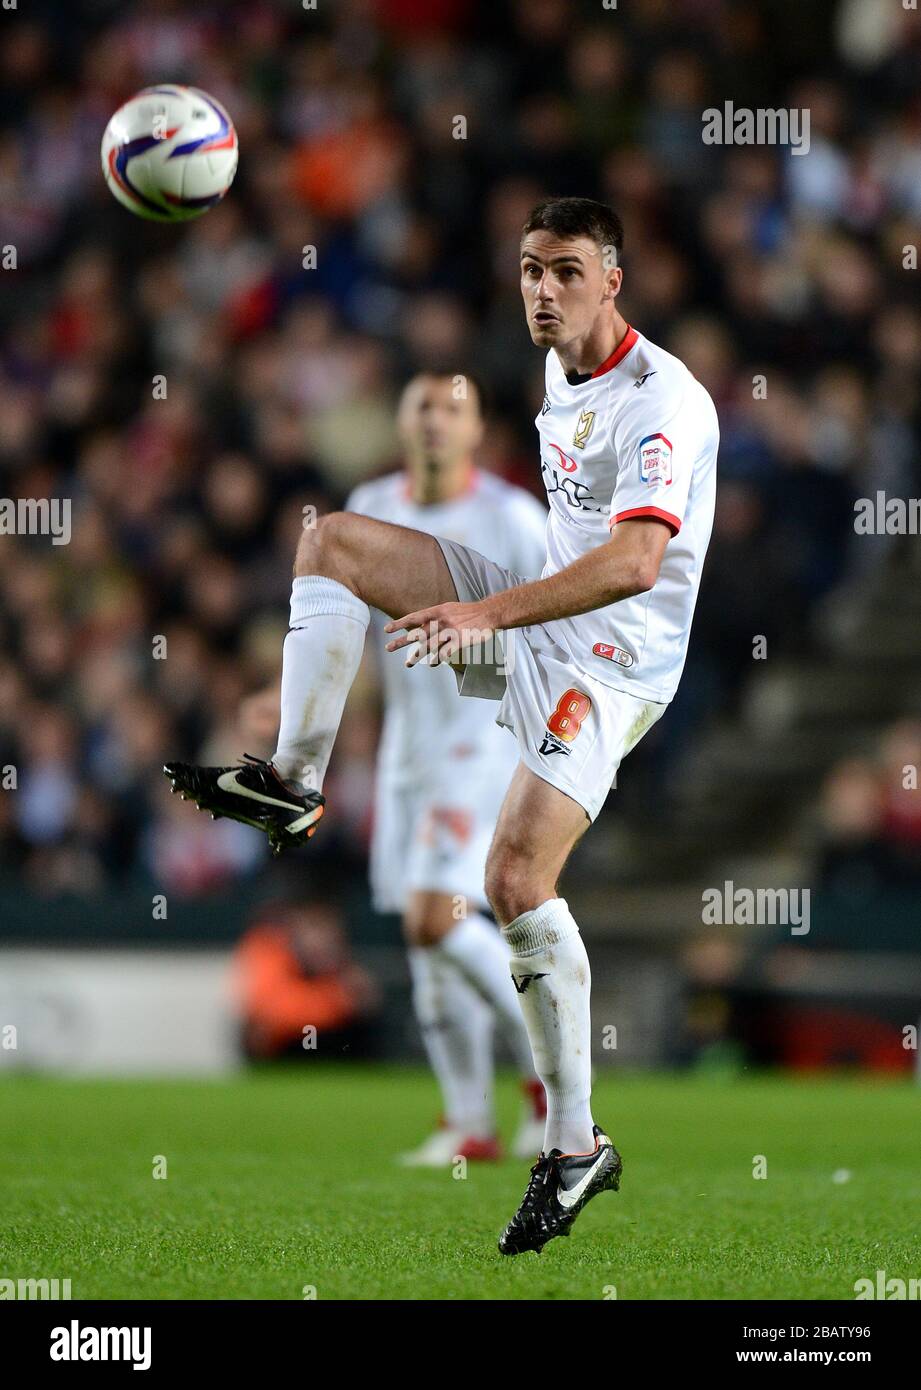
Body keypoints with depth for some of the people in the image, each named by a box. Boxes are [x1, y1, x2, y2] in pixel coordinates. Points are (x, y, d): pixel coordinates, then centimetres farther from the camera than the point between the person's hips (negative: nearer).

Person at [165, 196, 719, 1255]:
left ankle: (576, 1146, -15)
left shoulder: (663, 400, -21)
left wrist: (487, 613, -39)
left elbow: (634, 563, -33)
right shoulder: (558, 376, 8)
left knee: (516, 878, -23)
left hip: (608, 664, -9)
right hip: (536, 616, 9)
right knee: (333, 539, 4)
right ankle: (293, 783, 1)